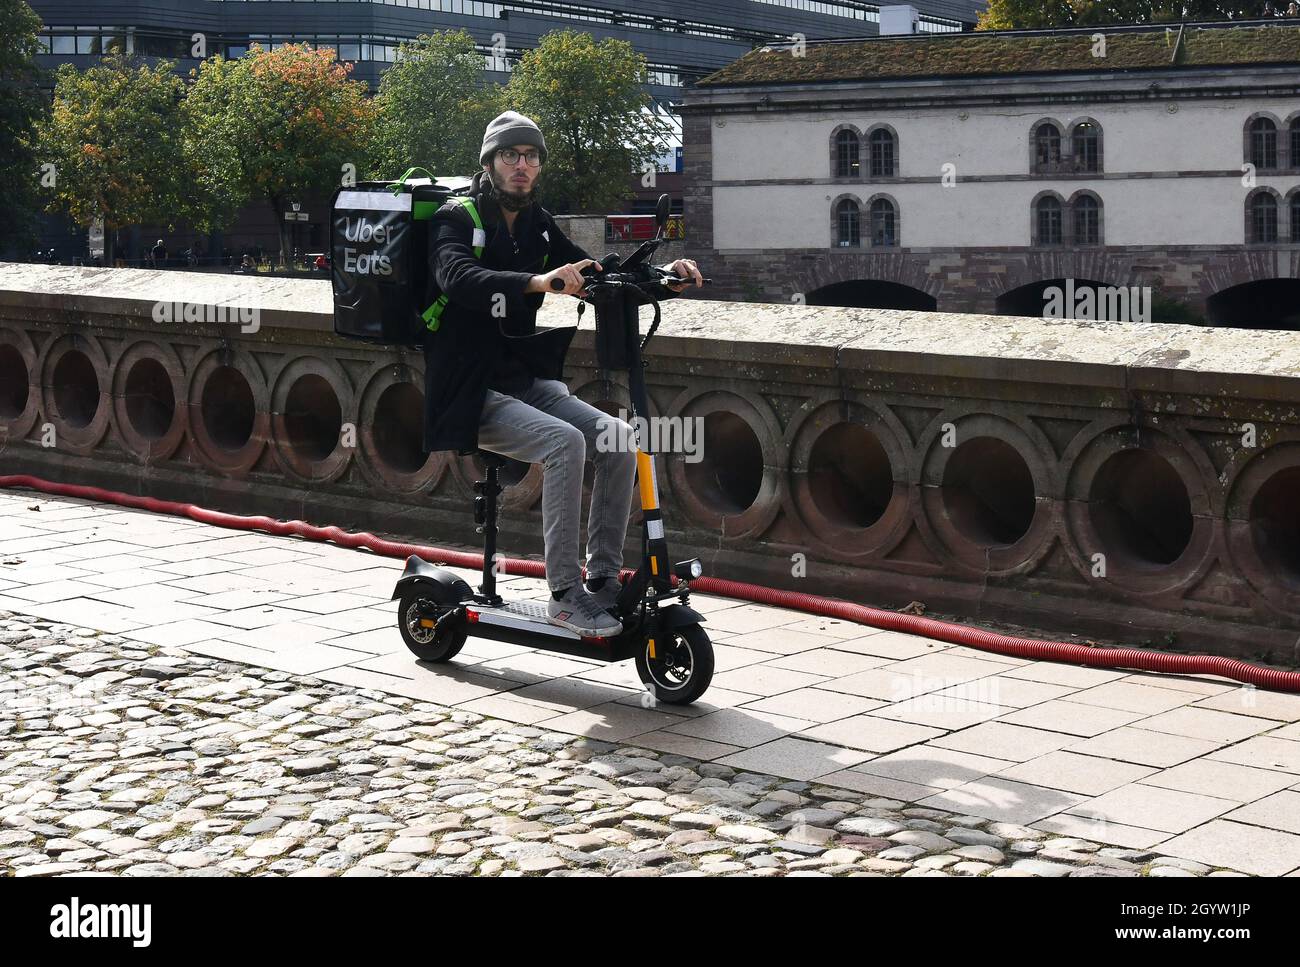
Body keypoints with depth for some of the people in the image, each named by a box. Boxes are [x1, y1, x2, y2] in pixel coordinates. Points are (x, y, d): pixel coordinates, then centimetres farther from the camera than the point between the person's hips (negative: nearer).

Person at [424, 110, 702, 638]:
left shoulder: (539, 224, 13)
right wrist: (538, 282, -45)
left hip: (531, 383, 7)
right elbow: (458, 277, -28)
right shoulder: (458, 219, -7)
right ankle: (565, 594, -24)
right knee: (564, 442, -29)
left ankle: (604, 579, -7)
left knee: (619, 437, -14)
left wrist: (660, 273, -8)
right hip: (475, 392, -6)